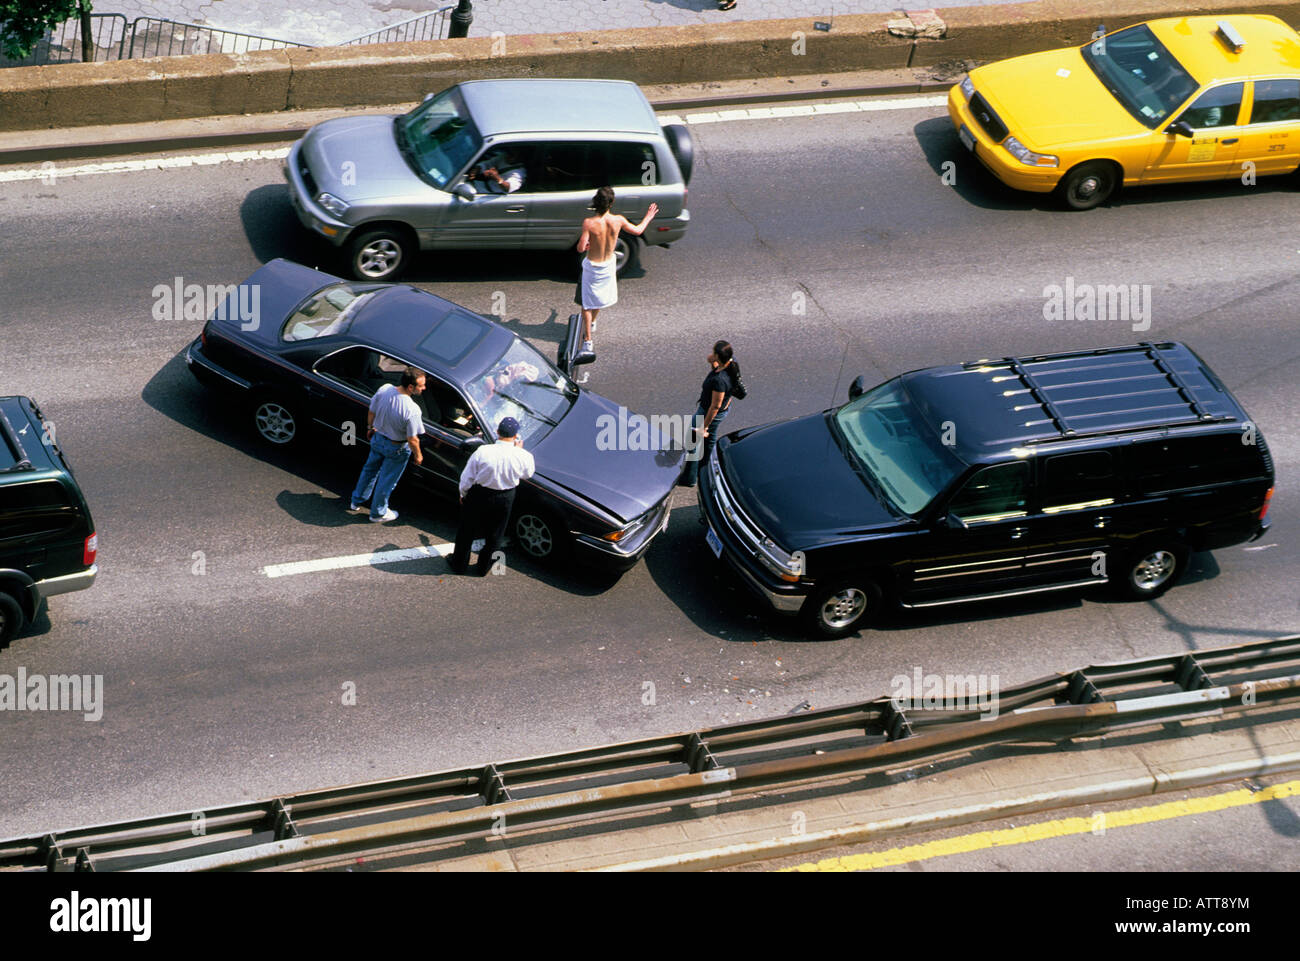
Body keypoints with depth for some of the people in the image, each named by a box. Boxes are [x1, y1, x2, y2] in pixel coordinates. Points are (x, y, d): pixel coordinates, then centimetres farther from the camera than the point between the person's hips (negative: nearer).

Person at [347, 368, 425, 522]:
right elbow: (412, 439, -26)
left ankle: (356, 503, 47)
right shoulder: (412, 410, -36)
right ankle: (378, 513, 37)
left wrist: (370, 427, 17)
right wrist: (418, 455, -6)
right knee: (387, 480, 17)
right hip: (396, 449, -6)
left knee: (370, 470, 28)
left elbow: (371, 412, -3)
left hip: (377, 439, 6)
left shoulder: (384, 389, -20)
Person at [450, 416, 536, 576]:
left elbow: (467, 478, -11)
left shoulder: (482, 452, -23)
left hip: (479, 496, -1)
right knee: (494, 536, 22)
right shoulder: (522, 456, -20)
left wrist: (463, 494, 7)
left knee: (467, 531, 21)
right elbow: (528, 474, 4)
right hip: (505, 500, 1)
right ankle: (483, 567, 36)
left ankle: (459, 564, 37)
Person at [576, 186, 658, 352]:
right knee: (601, 295, 31)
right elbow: (637, 230, 2)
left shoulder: (589, 223, -27)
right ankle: (592, 321, 54)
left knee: (587, 303, 10)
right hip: (608, 265, 4)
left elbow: (581, 248, -26)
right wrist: (648, 217, 20)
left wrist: (584, 244, -1)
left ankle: (587, 340, 8)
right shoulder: (618, 220, -17)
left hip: (591, 267, -4)